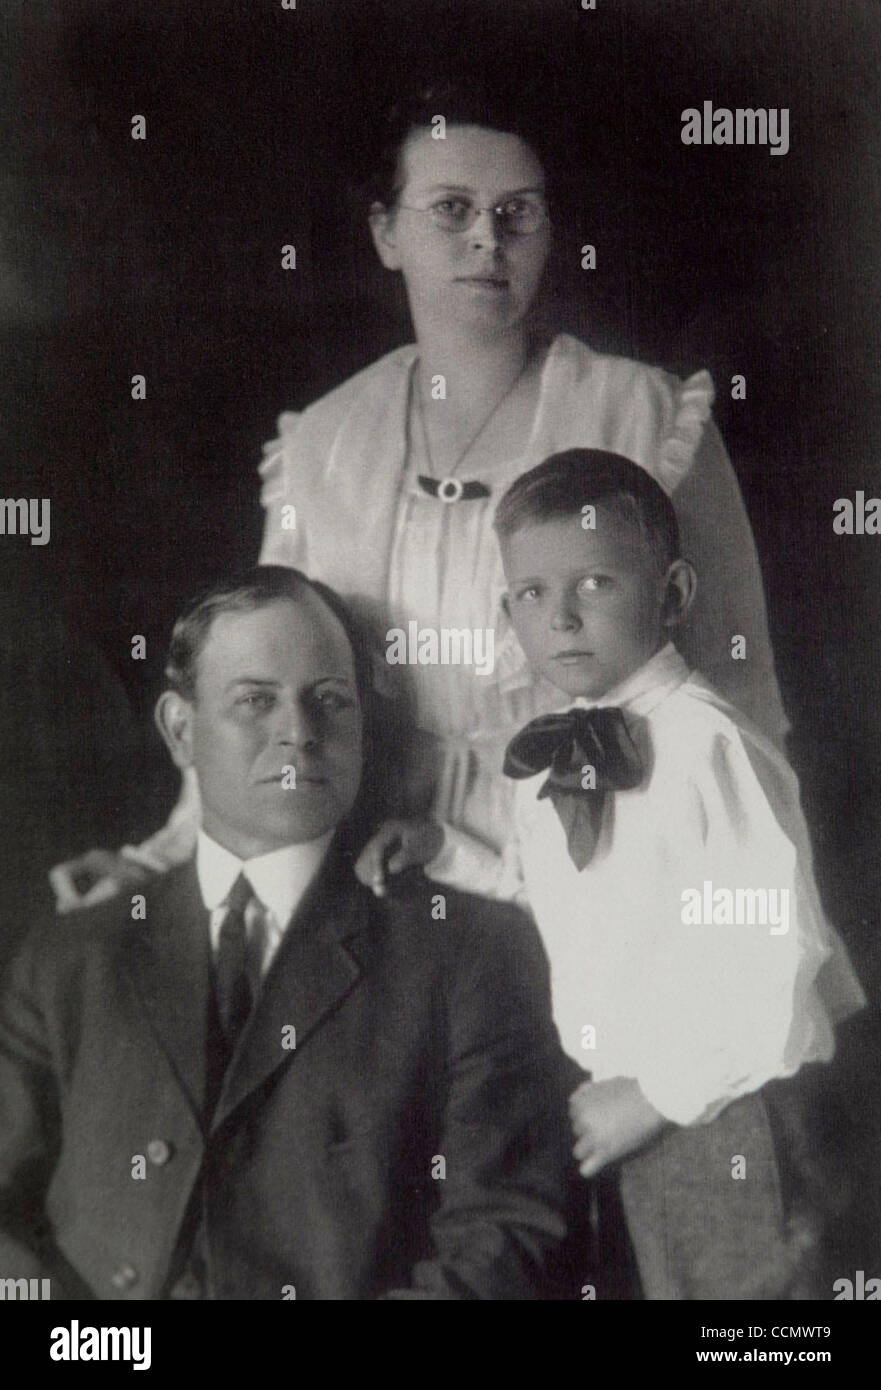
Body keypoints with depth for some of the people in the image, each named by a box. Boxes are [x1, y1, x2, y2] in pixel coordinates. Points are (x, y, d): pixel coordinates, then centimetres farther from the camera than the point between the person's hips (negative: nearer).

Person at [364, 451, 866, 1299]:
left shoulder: (711, 749, -19)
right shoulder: (544, 760, 5)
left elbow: (780, 958, -21)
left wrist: (655, 1097, -17)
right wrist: (438, 852, 1)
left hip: (724, 1117, -7)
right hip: (623, 1108, 7)